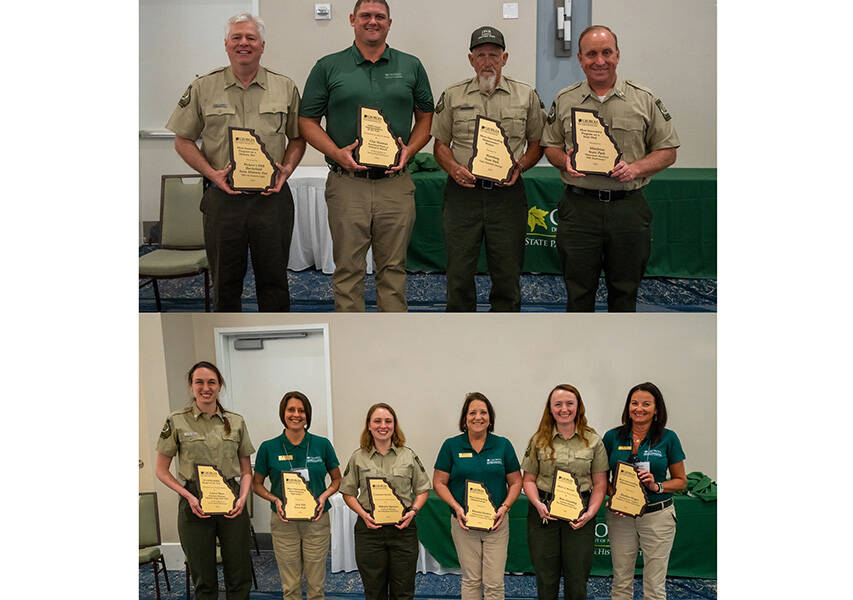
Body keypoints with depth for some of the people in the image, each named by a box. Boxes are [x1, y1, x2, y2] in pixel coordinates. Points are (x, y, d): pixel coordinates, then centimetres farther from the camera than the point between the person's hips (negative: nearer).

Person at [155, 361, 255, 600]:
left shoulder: (236, 422, 5)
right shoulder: (177, 422, -2)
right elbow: (162, 471, 3)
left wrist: (243, 498, -6)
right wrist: (189, 496, -10)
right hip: (195, 505, -2)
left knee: (239, 576, 6)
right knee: (204, 581, 7)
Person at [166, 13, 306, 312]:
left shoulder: (285, 87, 6)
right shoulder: (203, 87, 4)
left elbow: (298, 138, 13)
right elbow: (183, 140, 6)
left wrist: (286, 169, -6)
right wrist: (212, 173, -9)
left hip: (271, 196, 0)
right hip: (223, 197, 0)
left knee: (273, 279, 6)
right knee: (225, 280, 8)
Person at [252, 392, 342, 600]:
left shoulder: (322, 445, -1)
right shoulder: (269, 448, -2)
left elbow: (337, 479, 9)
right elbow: (256, 483, 7)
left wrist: (324, 496, -9)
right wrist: (275, 499, -10)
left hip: (317, 521, 0)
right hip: (283, 522, 0)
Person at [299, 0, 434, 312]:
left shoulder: (411, 67, 10)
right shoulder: (328, 67, 5)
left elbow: (426, 117, 15)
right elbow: (307, 121, 5)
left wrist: (409, 150, -4)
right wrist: (337, 153, -11)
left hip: (396, 184, 1)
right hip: (347, 184, -1)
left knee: (393, 268, 7)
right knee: (348, 268, 3)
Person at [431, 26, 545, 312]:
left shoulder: (526, 96, 8)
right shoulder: (452, 96, 8)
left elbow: (537, 143, 12)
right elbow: (440, 144, 10)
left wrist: (520, 166, -8)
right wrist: (454, 168, -9)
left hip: (507, 194, 0)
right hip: (463, 191, 0)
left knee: (507, 274, 5)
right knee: (459, 272, 3)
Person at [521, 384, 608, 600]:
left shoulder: (593, 440, 3)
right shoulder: (539, 440, 4)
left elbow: (600, 484, 5)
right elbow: (529, 480, 6)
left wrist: (590, 512, -9)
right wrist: (538, 505, -11)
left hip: (580, 516, 0)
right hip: (544, 514, 0)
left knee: (577, 580, 4)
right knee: (546, 579, 7)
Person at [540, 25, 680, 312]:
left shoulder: (645, 100, 3)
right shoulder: (564, 100, 7)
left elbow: (667, 151, 5)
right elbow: (550, 146, 14)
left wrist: (635, 168, -13)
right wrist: (565, 160, -8)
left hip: (628, 208, 0)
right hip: (579, 207, 1)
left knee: (625, 292, 10)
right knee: (579, 292, 7)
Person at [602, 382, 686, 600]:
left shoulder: (668, 438, -2)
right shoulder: (613, 437, 2)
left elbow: (681, 481, 5)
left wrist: (657, 486, -13)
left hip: (657, 515, -1)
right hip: (620, 515, 2)